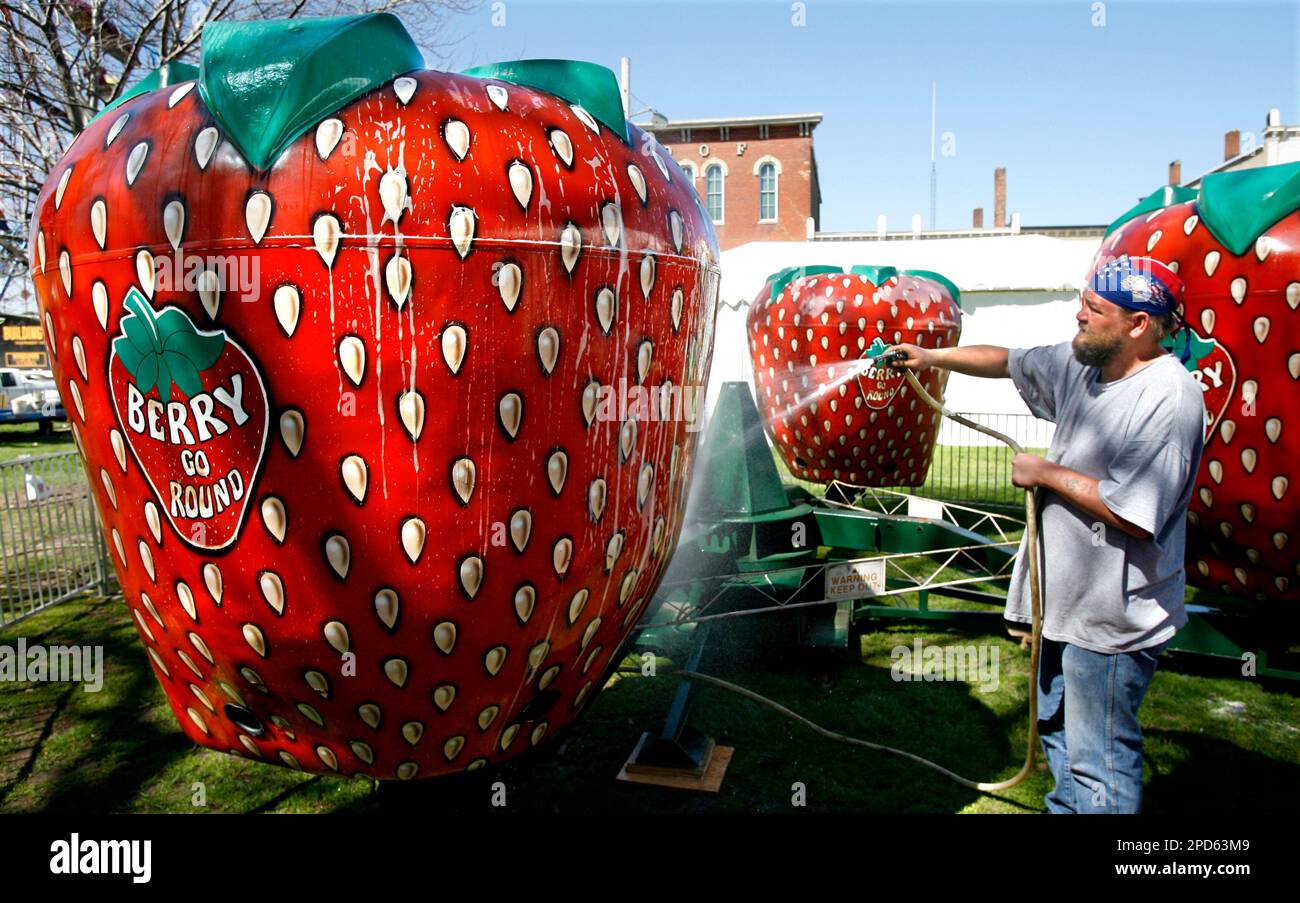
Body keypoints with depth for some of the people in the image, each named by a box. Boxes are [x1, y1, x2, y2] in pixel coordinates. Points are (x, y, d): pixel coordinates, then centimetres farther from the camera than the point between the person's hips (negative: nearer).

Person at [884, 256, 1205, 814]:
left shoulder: (1169, 399, -23)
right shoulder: (1080, 364, 3)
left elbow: (1133, 515, -28)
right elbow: (1008, 361, 20)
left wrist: (1046, 474, -16)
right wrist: (931, 357, 19)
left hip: (1109, 620, -9)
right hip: (1065, 600, 9)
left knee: (1098, 767, 1)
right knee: (1057, 730, 25)